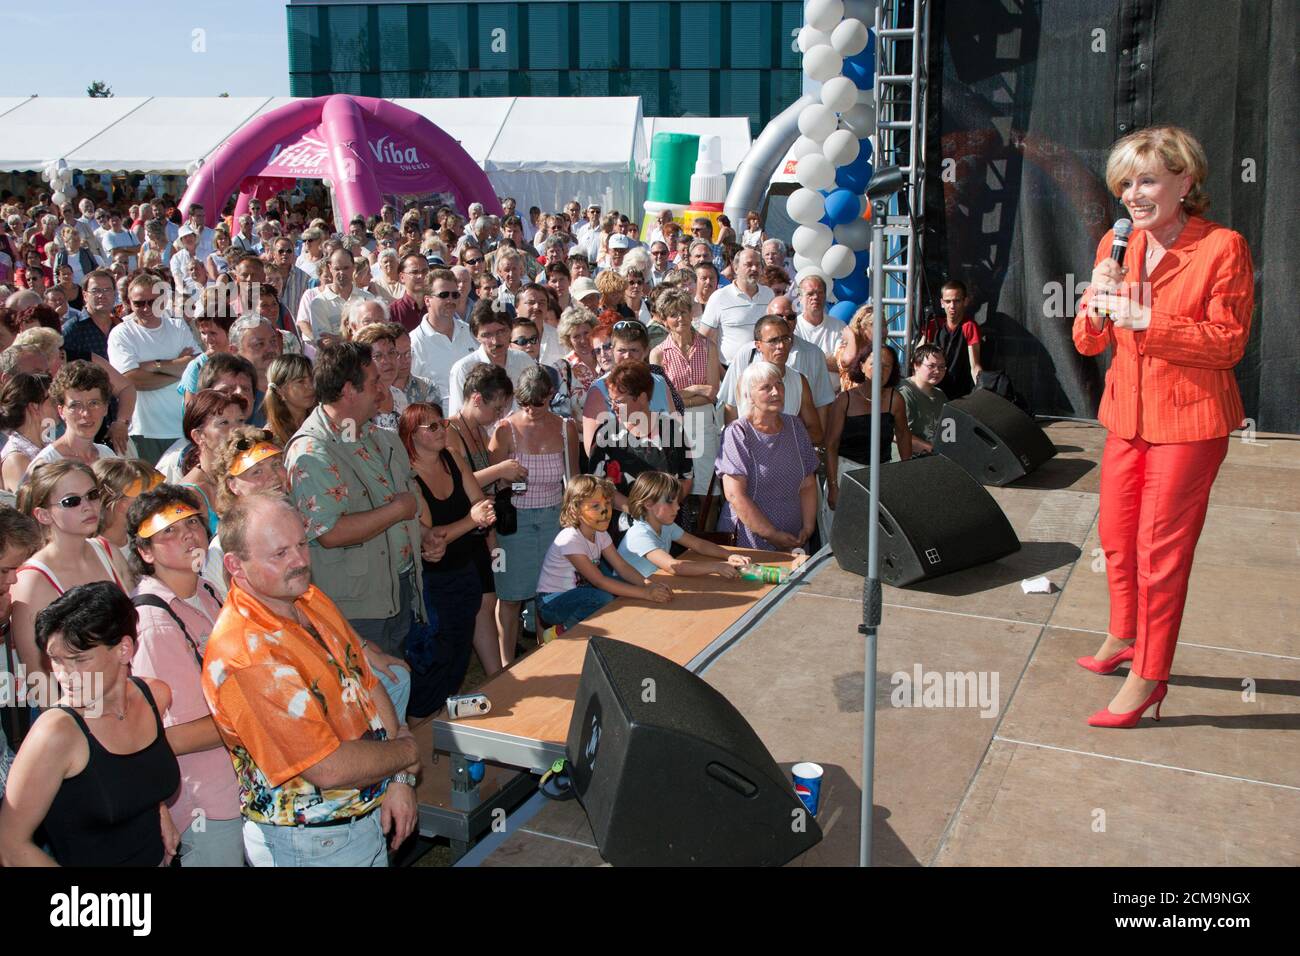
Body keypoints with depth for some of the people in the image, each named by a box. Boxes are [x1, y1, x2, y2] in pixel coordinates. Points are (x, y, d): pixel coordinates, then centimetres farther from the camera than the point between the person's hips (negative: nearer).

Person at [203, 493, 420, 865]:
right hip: (309, 845, -7)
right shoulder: (243, 657, -29)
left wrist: (400, 779, -6)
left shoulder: (312, 600, -1)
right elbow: (328, 768, -28)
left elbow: (369, 686, 4)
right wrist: (406, 751, -11)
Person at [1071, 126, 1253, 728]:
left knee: (1160, 548, -2)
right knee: (1115, 536, 16)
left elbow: (1228, 343, -13)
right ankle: (1122, 637, 38)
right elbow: (1089, 343, 7)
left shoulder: (1223, 248, -12)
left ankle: (1147, 677, 10)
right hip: (1127, 414, 6)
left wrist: (1147, 320, -22)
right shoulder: (1115, 245, 6)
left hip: (1189, 420, -6)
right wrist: (1098, 306, -15)